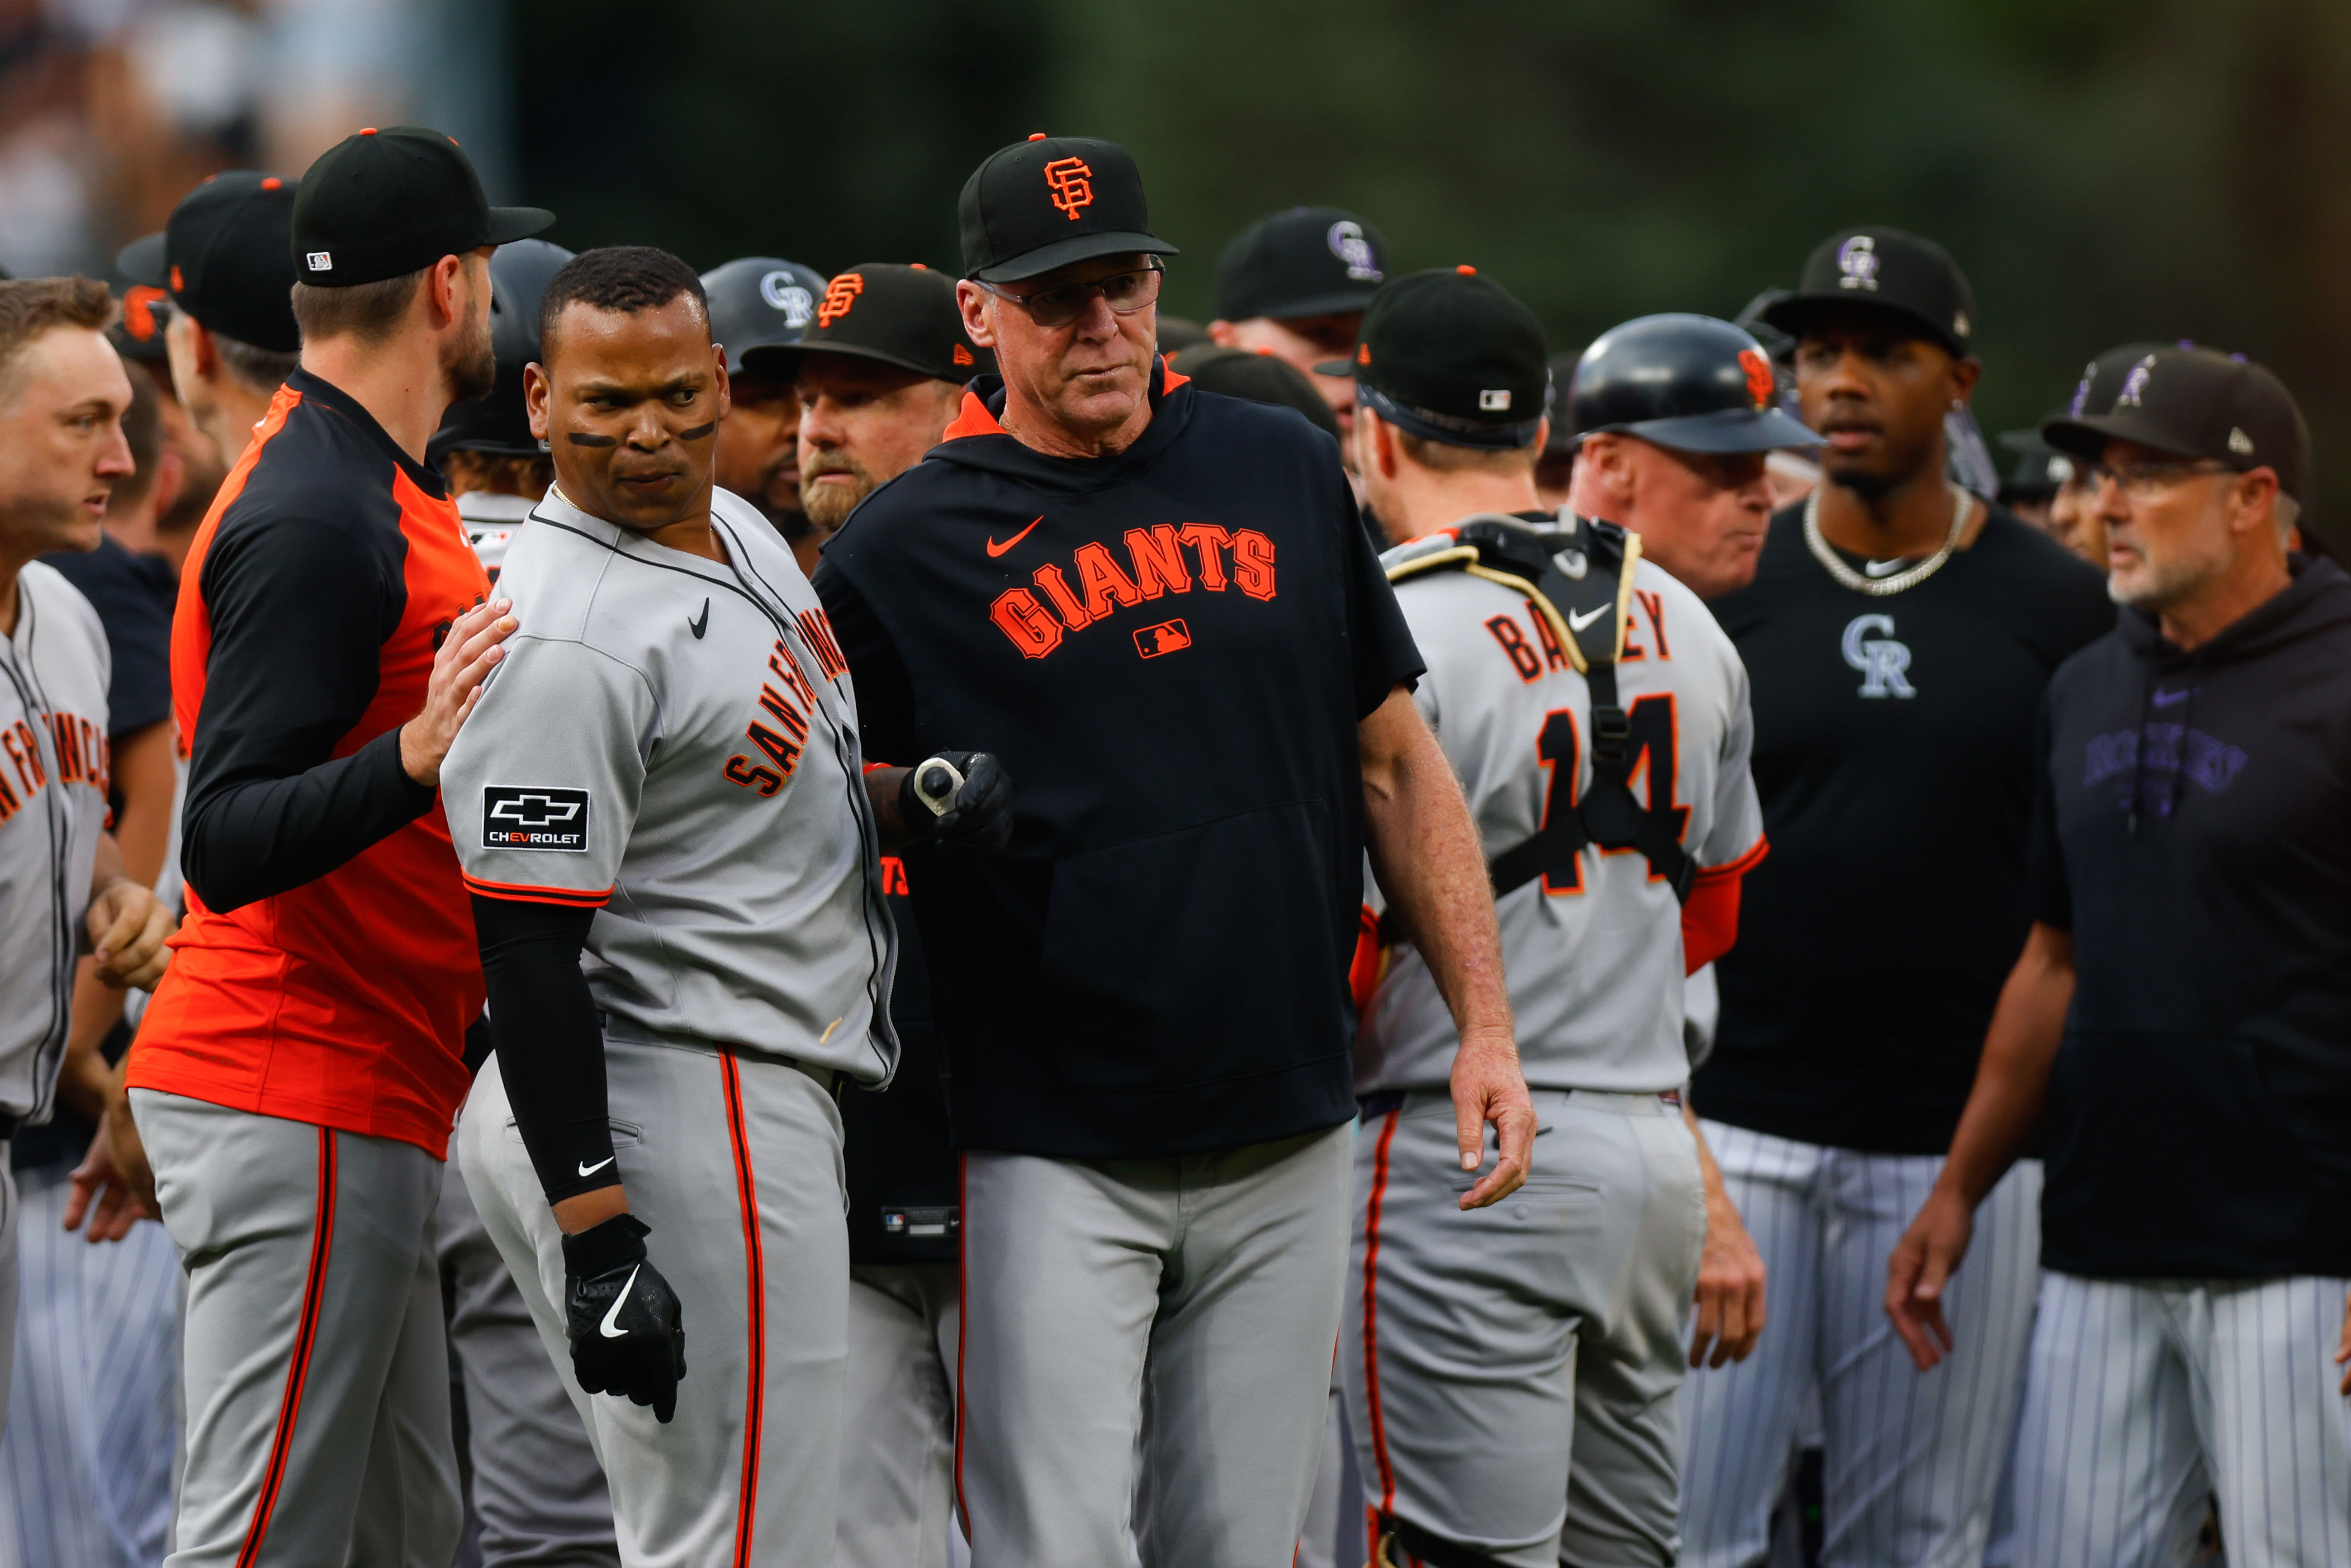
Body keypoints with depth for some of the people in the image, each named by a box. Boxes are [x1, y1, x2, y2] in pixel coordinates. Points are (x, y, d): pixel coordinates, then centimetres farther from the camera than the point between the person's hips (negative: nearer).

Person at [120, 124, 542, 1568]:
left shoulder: (377, 496, 18)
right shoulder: (317, 519, -15)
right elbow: (227, 846, -22)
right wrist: (415, 761, -36)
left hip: (374, 1110, 11)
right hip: (303, 1108, -11)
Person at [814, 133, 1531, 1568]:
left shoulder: (1285, 476, 9)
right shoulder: (909, 550, -2)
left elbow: (1395, 765, 14)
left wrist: (1488, 1024, 9)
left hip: (1286, 1147, 4)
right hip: (1057, 1161, -4)